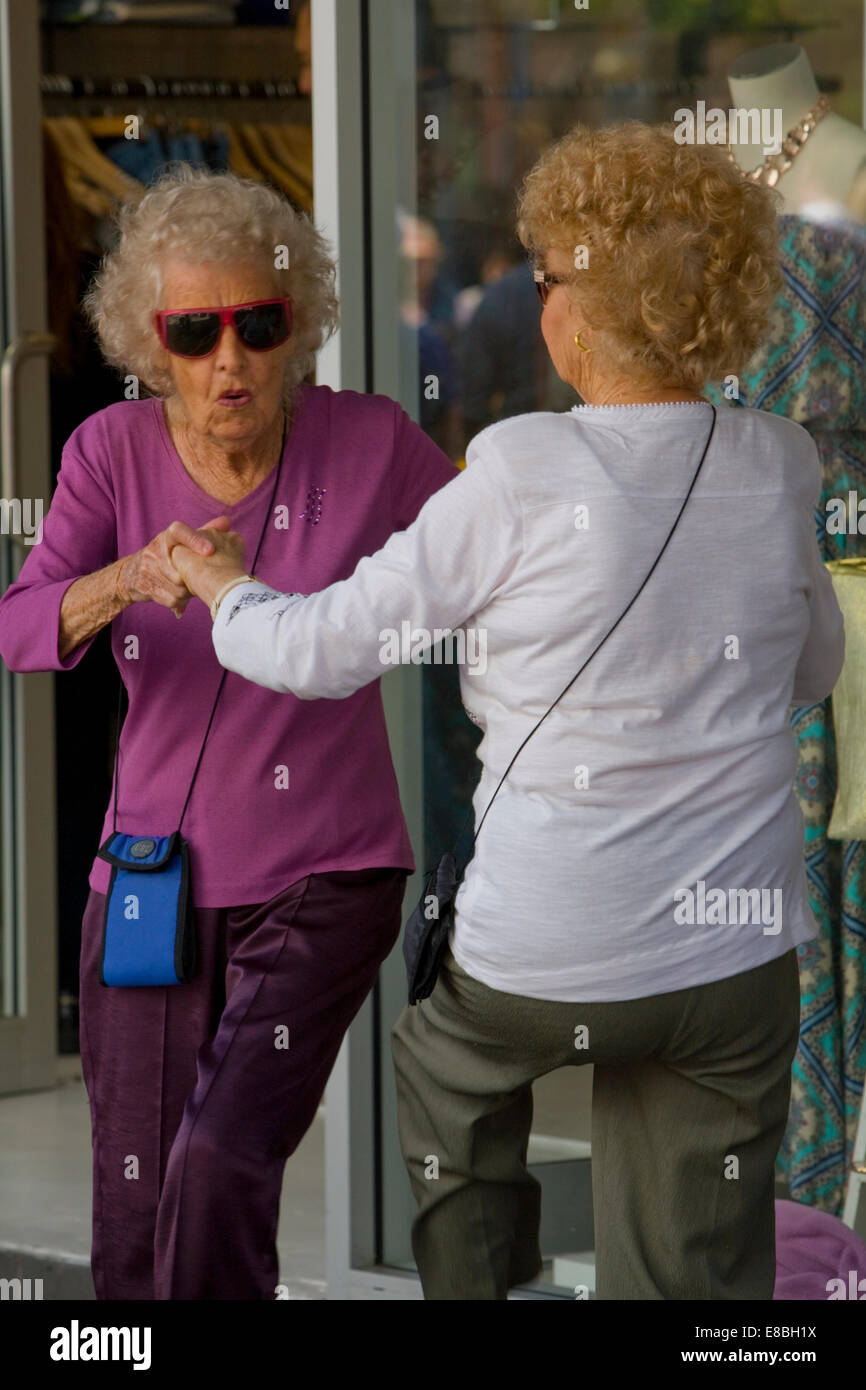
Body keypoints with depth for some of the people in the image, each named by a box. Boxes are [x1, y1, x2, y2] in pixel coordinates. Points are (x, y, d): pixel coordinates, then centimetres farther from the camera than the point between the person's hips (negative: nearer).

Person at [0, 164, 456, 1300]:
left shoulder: (371, 442, -10)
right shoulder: (113, 451, -6)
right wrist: (129, 580, -39)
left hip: (326, 878, -2)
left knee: (220, 1166, -23)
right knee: (135, 1235, 6)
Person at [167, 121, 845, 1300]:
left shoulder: (521, 477, -15)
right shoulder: (780, 469, -2)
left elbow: (326, 650, -4)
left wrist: (222, 587, 15)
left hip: (550, 961, -3)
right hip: (740, 962, 3)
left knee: (445, 1058, 32)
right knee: (700, 1284, 10)